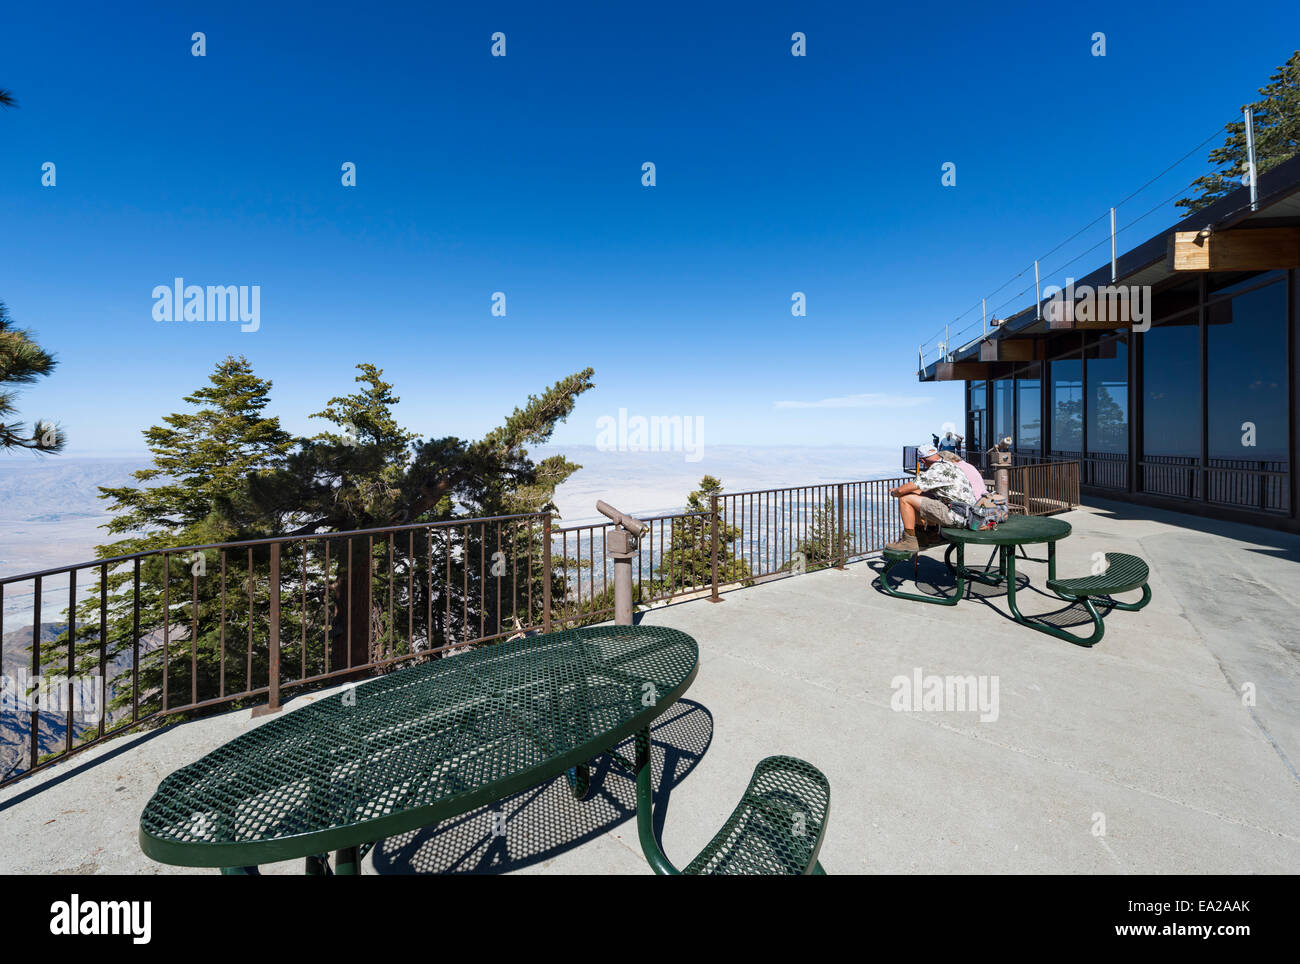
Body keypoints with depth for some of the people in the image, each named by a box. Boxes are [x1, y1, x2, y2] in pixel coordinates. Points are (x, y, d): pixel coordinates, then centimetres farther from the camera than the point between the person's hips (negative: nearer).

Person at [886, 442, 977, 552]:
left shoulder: (936, 471, -17)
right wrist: (900, 489, 23)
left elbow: (902, 490, -17)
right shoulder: (947, 464, 12)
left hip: (957, 516, -10)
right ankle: (932, 536, 29)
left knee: (905, 499, -9)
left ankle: (909, 542, -2)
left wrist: (894, 492, 5)